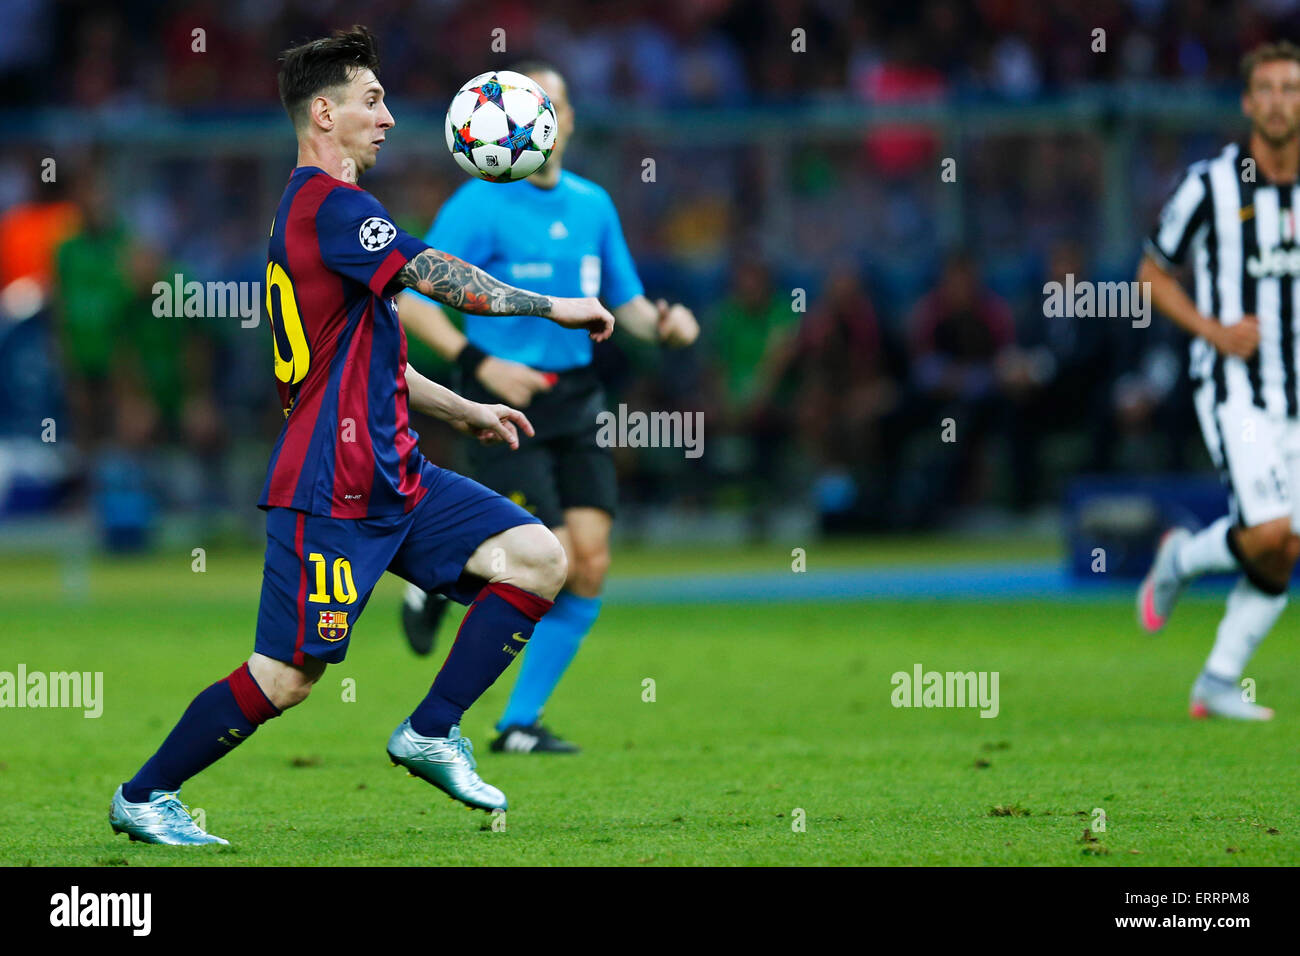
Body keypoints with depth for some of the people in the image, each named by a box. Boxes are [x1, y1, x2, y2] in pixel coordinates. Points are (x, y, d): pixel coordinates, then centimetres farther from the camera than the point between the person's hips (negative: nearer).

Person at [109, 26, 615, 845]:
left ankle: (430, 734, 2)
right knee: (287, 678, -7)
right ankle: (143, 796, 10)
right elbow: (441, 278, -22)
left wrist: (464, 411, 25)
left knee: (541, 560, -1)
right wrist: (555, 307, -12)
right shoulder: (328, 204, -13)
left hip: (393, 477, 10)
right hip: (331, 491, -10)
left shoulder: (322, 209, 20)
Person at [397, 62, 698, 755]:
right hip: (505, 408, -6)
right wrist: (479, 363, -23)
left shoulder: (593, 205, 11)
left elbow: (624, 301, 19)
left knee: (590, 566, -5)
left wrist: (663, 324, -3)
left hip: (575, 405, 6)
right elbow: (409, 301, -12)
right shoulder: (479, 205, -8)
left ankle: (519, 723, 6)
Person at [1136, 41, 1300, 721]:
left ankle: (1218, 682, 15)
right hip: (1233, 387, -4)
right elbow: (1153, 273, 3)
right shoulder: (1209, 185, -6)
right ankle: (1184, 558, 10)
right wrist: (1212, 329, -12)